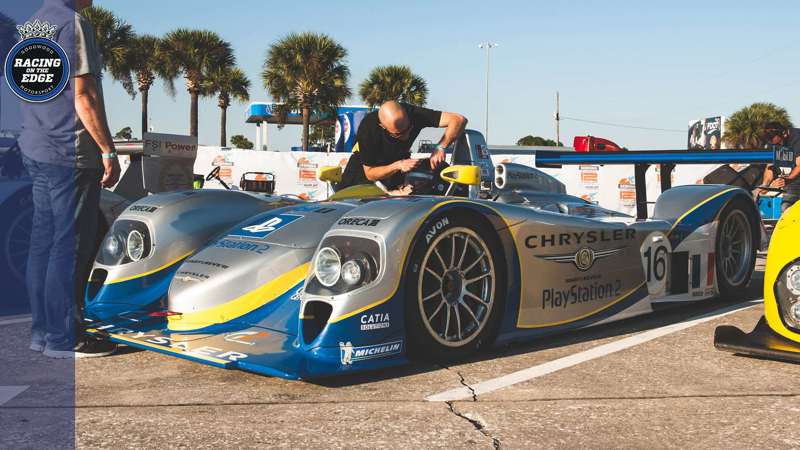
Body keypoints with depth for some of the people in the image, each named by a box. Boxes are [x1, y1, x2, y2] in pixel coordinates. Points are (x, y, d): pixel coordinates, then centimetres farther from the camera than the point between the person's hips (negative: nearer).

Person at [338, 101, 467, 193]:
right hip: (366, 165, -2)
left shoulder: (413, 114, -30)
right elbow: (369, 174, -25)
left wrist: (440, 148, -45)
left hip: (400, 160, 2)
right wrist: (398, 166, -39)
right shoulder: (367, 128, -35)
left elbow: (459, 120, -33)